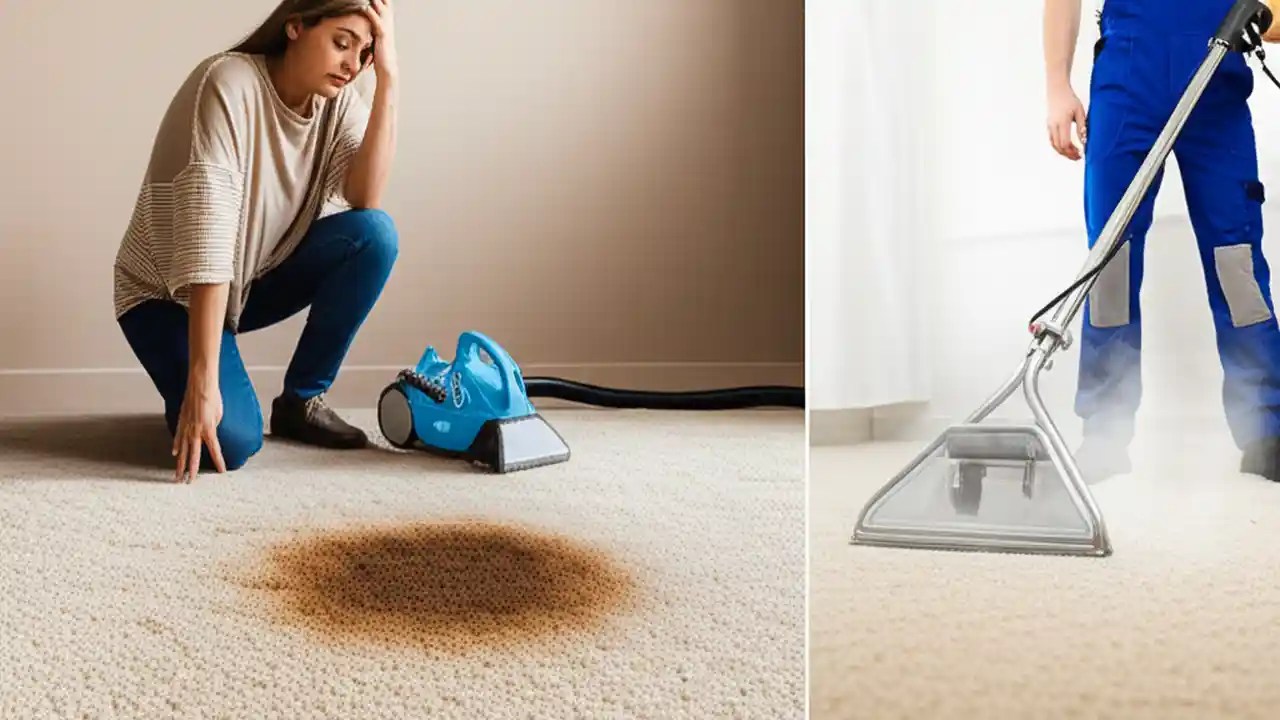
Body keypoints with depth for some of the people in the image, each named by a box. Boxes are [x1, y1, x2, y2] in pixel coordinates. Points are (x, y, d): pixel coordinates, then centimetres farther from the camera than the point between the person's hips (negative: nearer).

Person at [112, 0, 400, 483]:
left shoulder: (337, 99, -7)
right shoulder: (228, 84, -26)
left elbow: (365, 200, -23)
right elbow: (207, 235, -34)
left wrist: (386, 77, -28)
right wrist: (202, 382, -38)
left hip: (256, 278, 6)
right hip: (168, 291, -6)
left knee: (374, 234, -21)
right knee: (232, 441, -28)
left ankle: (302, 400, -6)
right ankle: (189, 400, 11)